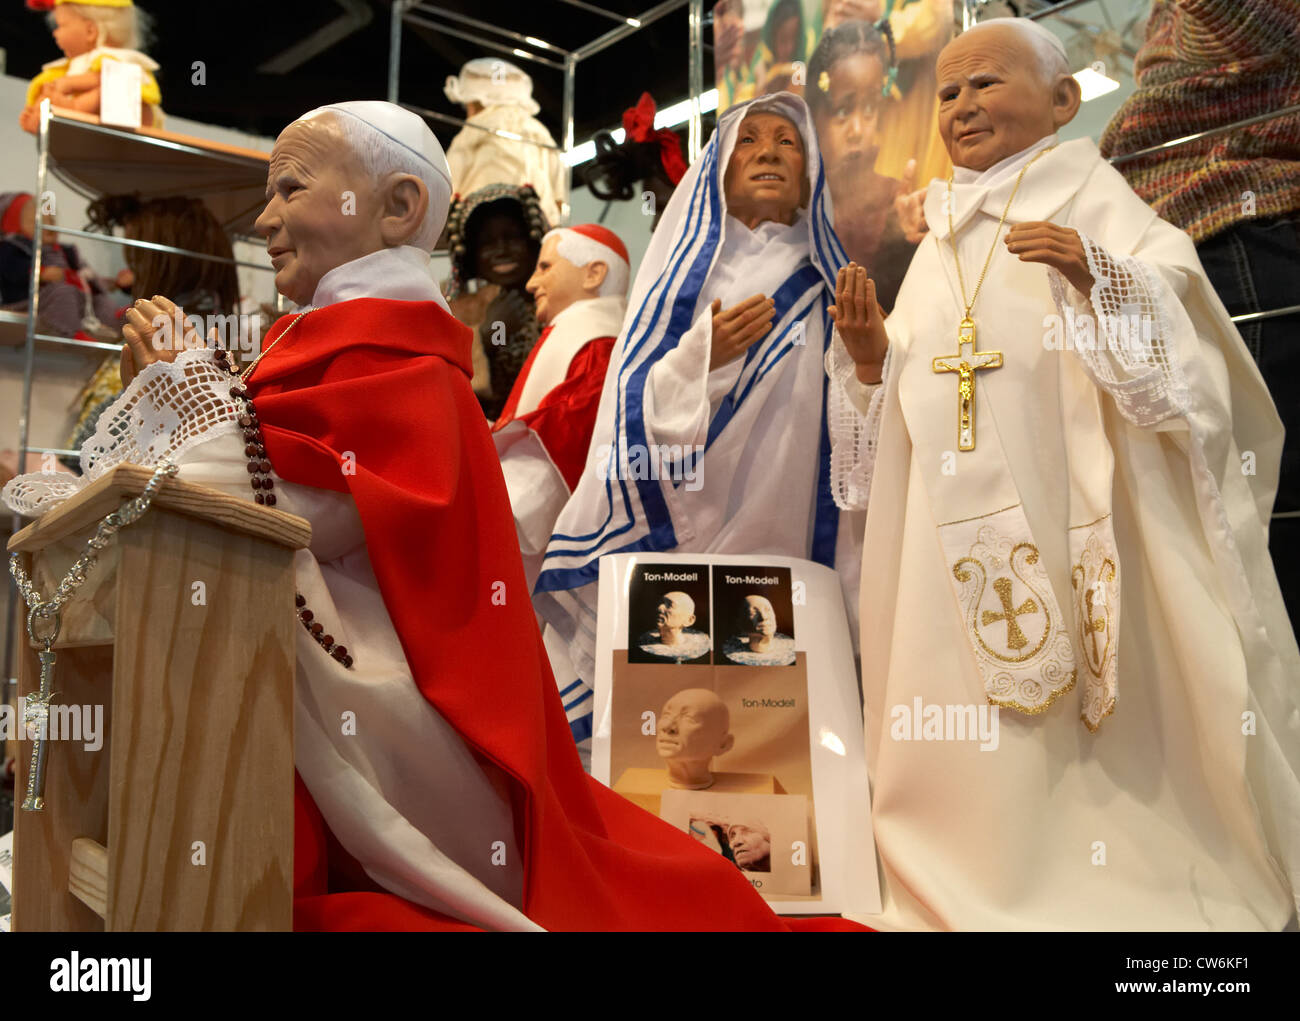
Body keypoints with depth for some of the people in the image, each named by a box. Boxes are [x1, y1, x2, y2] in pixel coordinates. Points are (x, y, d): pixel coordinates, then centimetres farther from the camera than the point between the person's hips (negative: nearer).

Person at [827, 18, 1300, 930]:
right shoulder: (939, 249, 18)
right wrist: (871, 357, 0)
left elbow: (1179, 351, -9)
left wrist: (1098, 280, -24)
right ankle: (991, 893, 18)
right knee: (979, 753, 6)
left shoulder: (1097, 206, 3)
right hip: (962, 548, 5)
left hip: (1073, 526, -4)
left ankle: (1129, 886, 15)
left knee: (1105, 747, -1)